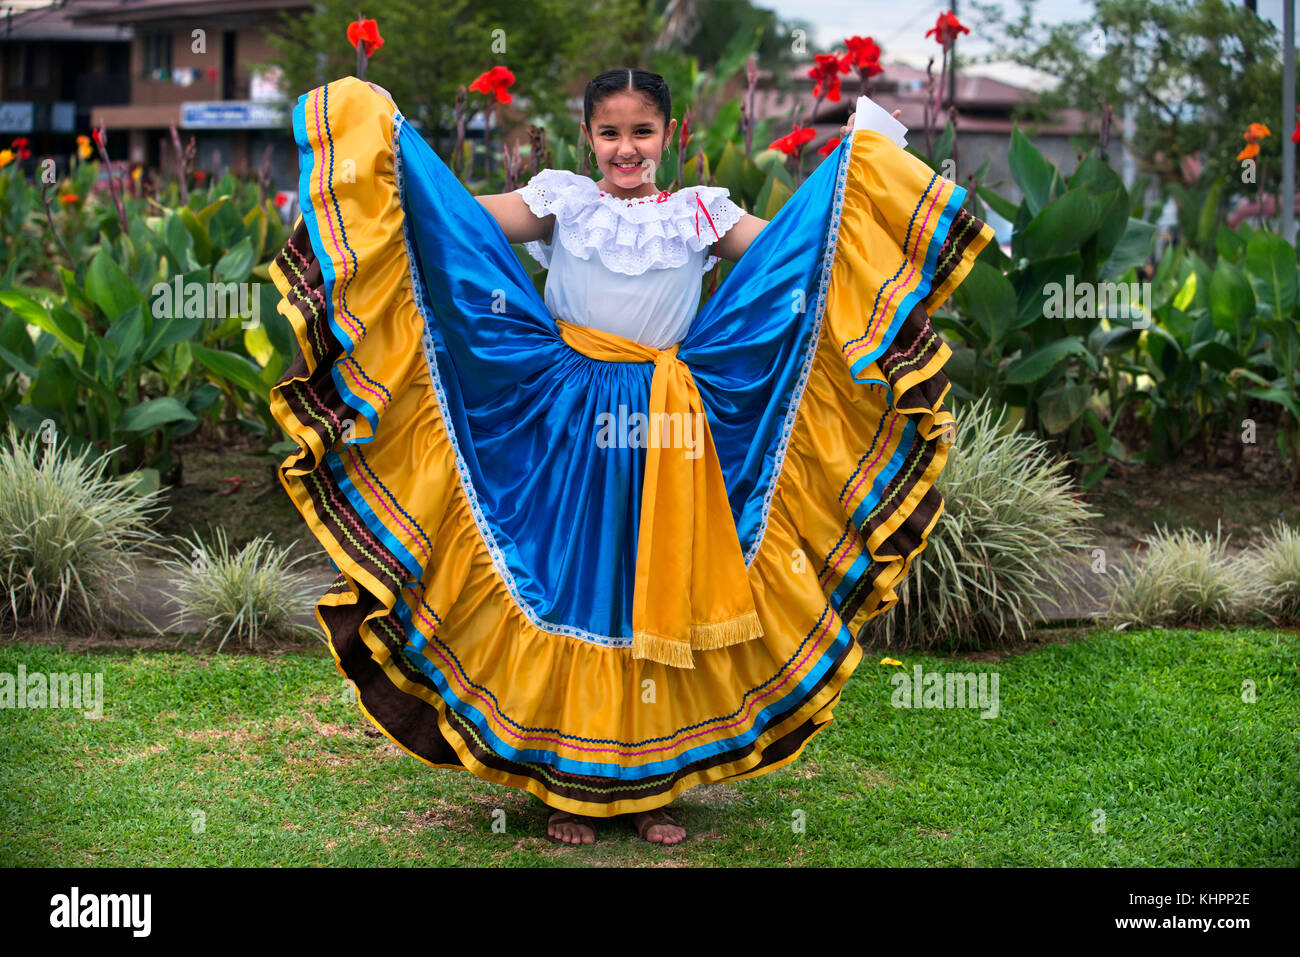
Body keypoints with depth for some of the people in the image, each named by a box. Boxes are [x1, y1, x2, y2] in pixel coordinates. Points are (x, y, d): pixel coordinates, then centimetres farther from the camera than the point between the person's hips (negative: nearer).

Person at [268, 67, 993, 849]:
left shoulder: (700, 213, 9)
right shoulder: (562, 202, 5)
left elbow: (794, 245, 7)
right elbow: (460, 218, -2)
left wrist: (861, 156, 7)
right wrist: (386, 134, -7)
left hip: (667, 431, 2)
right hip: (573, 426, -2)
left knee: (663, 595, 5)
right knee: (574, 587, 1)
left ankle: (653, 785, 16)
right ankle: (571, 786, 11)